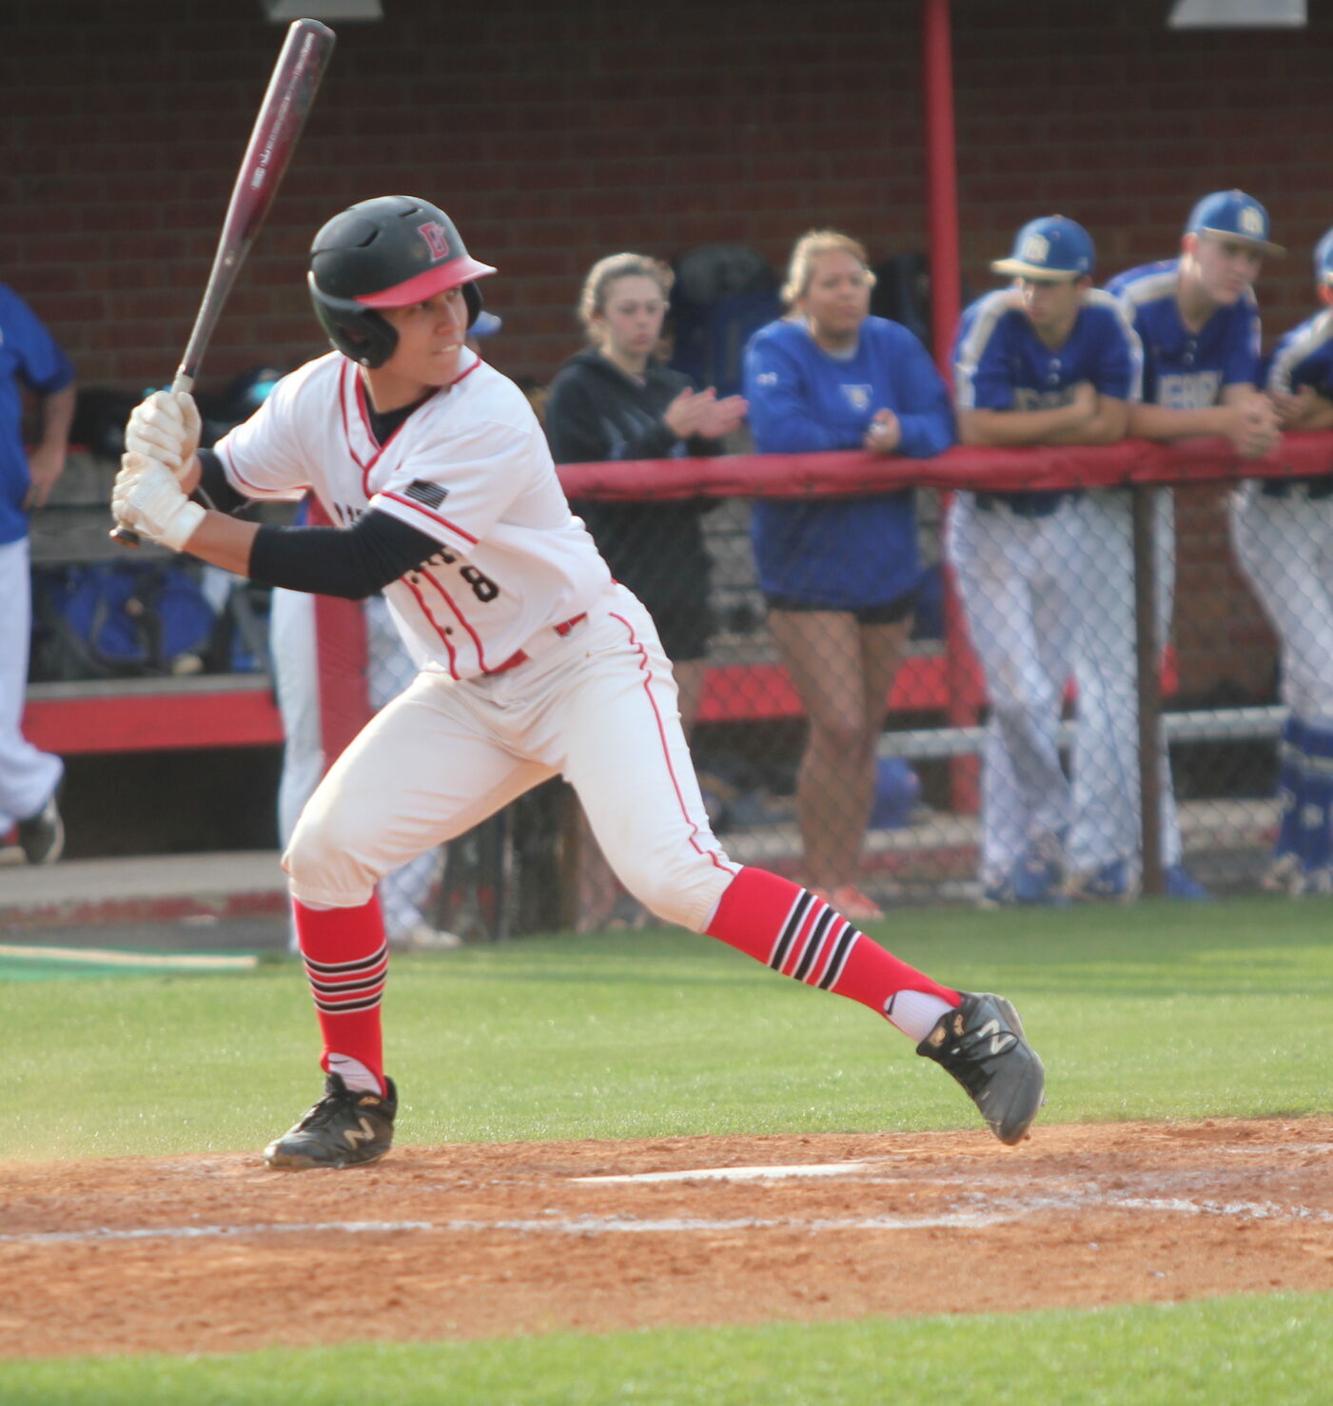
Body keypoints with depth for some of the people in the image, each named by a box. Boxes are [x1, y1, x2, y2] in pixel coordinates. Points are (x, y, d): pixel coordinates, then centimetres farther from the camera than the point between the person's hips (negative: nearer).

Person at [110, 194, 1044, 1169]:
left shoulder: (488, 422, -27)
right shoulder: (322, 398, -6)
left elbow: (358, 566, -31)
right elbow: (217, 490, 3)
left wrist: (183, 526, -30)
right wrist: (172, 461, -21)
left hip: (588, 664, -7)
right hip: (469, 691, 7)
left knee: (674, 875, -26)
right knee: (325, 851, -7)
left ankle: (956, 1026, -29)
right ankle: (357, 1103, 14)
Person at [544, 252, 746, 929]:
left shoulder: (676, 390, 14)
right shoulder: (577, 390, -2)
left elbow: (705, 494, 11)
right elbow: (583, 483, -15)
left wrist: (706, 441, -9)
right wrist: (667, 437, -21)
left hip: (679, 587, 6)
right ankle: (598, 899, -9)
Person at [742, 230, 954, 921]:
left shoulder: (894, 346, 7)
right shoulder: (773, 351, -7)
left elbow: (939, 425, -2)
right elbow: (778, 432, -22)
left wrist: (900, 436, -23)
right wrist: (863, 439, -15)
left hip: (886, 565, 5)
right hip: (807, 570, -5)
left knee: (865, 733, 8)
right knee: (838, 728, -14)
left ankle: (846, 882, 15)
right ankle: (825, 885, -5)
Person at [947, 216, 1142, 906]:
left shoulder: (1107, 324, -8)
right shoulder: (991, 322, -19)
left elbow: (1113, 424, -11)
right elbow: (976, 428, -25)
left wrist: (1025, 429, -17)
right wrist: (1069, 418, -17)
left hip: (1061, 524, 4)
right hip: (989, 528, -4)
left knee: (1041, 699, 5)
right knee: (1019, 695, -12)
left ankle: (1006, 865, 13)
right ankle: (1048, 829, 10)